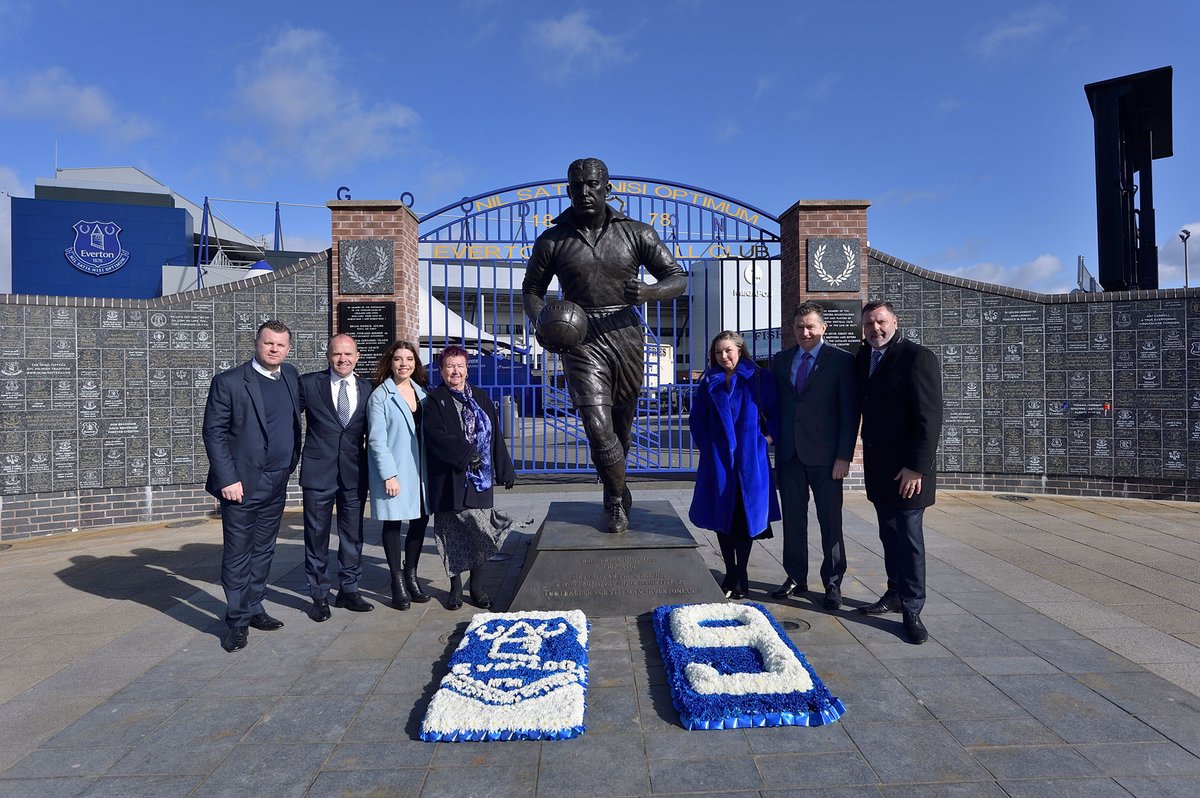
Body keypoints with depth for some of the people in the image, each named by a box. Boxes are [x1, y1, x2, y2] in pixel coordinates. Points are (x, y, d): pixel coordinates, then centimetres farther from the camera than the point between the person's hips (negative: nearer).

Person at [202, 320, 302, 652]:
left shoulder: (291, 376, 7)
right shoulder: (229, 382, -9)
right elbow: (213, 432, -9)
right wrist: (228, 479, -15)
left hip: (277, 484, 6)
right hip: (243, 484, -5)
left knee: (263, 551, 15)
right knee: (237, 555, 3)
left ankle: (254, 608, 27)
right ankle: (238, 621, 14)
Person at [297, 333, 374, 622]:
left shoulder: (366, 388, 4)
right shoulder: (309, 383, -4)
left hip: (355, 474, 3)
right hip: (318, 472, -2)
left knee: (353, 535, 11)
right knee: (317, 536, 6)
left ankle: (348, 590, 27)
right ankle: (319, 595, 21)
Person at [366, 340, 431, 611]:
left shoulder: (422, 392, 8)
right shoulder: (380, 395, -6)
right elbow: (377, 439, -10)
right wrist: (389, 474, -15)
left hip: (420, 469, 5)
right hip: (393, 471, -5)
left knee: (421, 520, 8)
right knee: (393, 524, 6)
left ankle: (411, 575, 26)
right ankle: (398, 582, 19)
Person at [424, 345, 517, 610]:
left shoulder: (480, 397, 13)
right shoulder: (435, 400, 0)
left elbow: (495, 434, 14)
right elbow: (436, 436, -14)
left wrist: (504, 469, 11)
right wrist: (466, 454, -20)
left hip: (480, 478, 3)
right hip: (450, 479, -3)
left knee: (480, 532, 2)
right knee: (452, 533, 4)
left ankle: (477, 587, 15)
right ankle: (455, 587, 19)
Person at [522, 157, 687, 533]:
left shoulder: (637, 234, 1)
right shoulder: (552, 241, 2)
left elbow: (678, 278, 4)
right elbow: (531, 289, 14)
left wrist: (647, 292, -19)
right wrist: (542, 324, -7)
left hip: (625, 336, 1)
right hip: (581, 340, -1)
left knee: (622, 424, 13)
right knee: (597, 426, -14)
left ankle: (614, 492, 39)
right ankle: (618, 499, 10)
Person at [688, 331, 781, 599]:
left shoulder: (760, 378, 1)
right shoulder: (708, 383, 8)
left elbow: (775, 413, 3)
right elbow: (697, 418, 11)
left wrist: (768, 438, -6)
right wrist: (705, 446, 1)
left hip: (750, 458, -2)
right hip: (718, 459, 2)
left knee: (746, 515, 1)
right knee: (722, 517, 7)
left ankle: (741, 575, 14)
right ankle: (731, 574, 20)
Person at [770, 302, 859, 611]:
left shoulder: (842, 360, -3)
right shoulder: (781, 360, 11)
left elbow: (850, 412, -6)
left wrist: (844, 456, -11)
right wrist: (776, 443, 4)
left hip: (825, 455, -4)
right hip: (789, 454, 4)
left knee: (830, 522, 5)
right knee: (793, 520, 11)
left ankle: (832, 584, 18)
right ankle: (796, 578, 25)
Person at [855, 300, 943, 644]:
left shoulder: (917, 357, -11)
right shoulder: (863, 359, 11)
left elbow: (929, 417, -16)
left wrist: (916, 467, -19)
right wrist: (868, 455, 8)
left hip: (906, 469, -6)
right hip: (878, 467, 6)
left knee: (908, 537, 0)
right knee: (889, 535, 14)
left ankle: (912, 609, 10)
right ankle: (895, 594, 26)